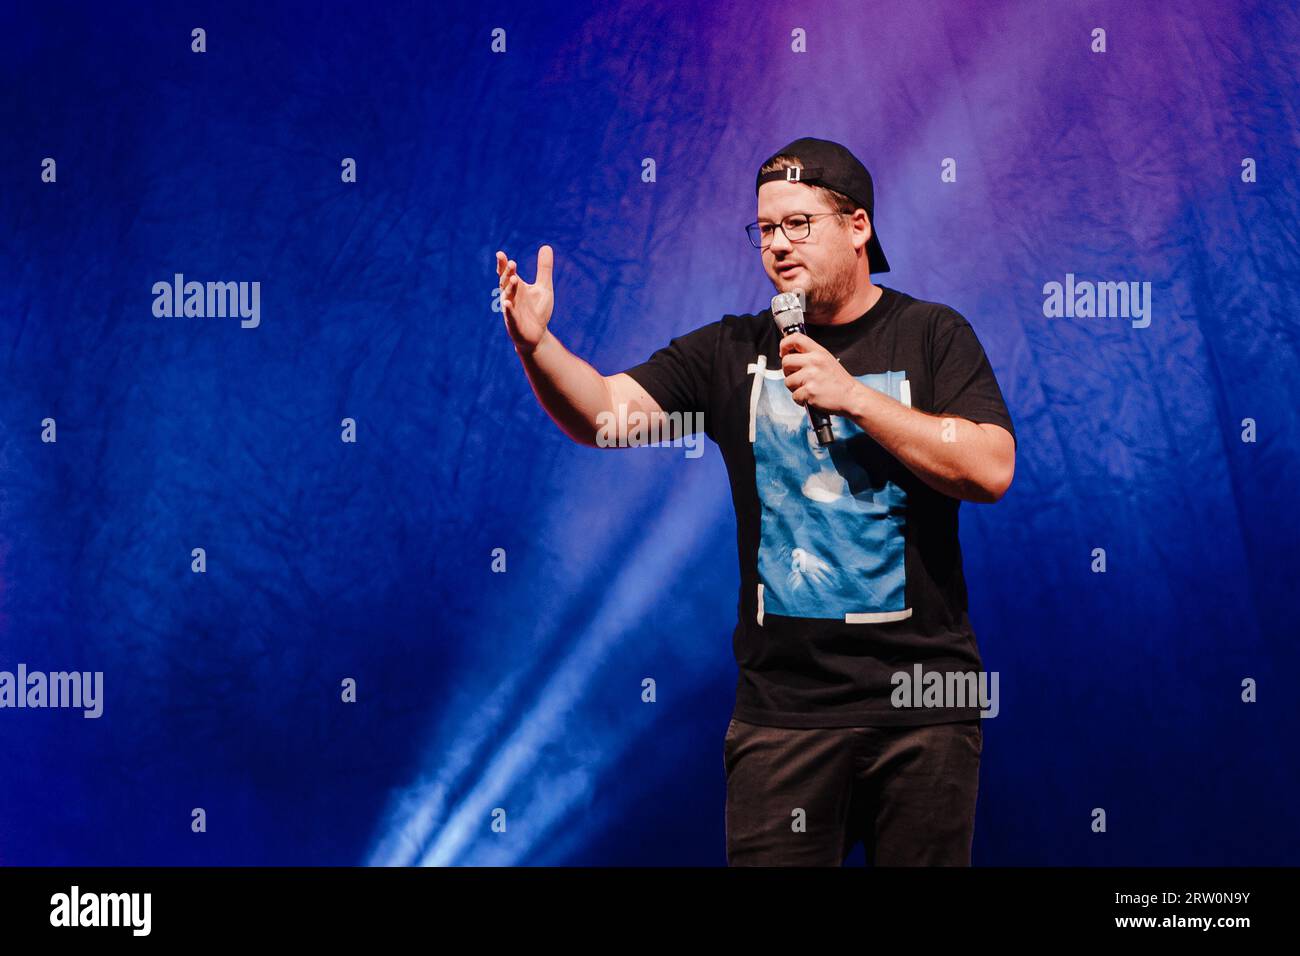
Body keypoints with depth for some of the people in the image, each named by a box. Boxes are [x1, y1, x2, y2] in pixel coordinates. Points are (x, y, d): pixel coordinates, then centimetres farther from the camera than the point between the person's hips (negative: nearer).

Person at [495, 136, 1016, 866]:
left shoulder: (931, 335, 2)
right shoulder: (733, 352, 7)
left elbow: (991, 470, -11)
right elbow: (603, 413, -3)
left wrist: (851, 395, -16)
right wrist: (537, 346, -22)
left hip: (920, 698, -1)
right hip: (784, 703, 1)